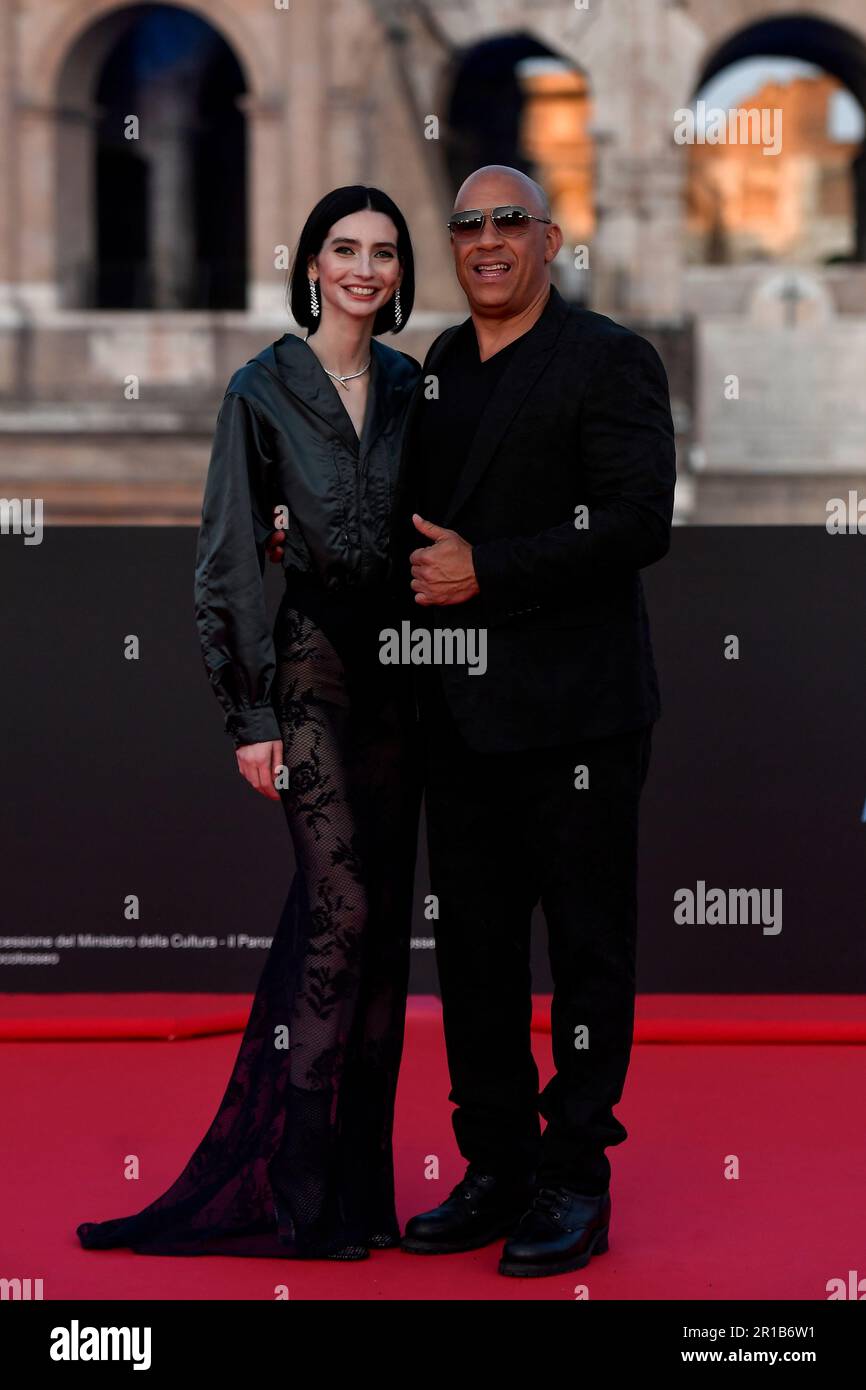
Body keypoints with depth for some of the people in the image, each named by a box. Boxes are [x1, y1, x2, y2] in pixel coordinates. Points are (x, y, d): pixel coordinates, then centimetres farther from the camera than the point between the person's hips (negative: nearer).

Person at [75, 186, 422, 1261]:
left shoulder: (410, 388, 10)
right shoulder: (264, 392, -4)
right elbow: (230, 558, -6)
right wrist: (250, 713, -11)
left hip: (401, 667, 5)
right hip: (312, 663, -5)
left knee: (380, 918, 6)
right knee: (344, 908, -13)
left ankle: (355, 1174, 13)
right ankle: (301, 1189, -8)